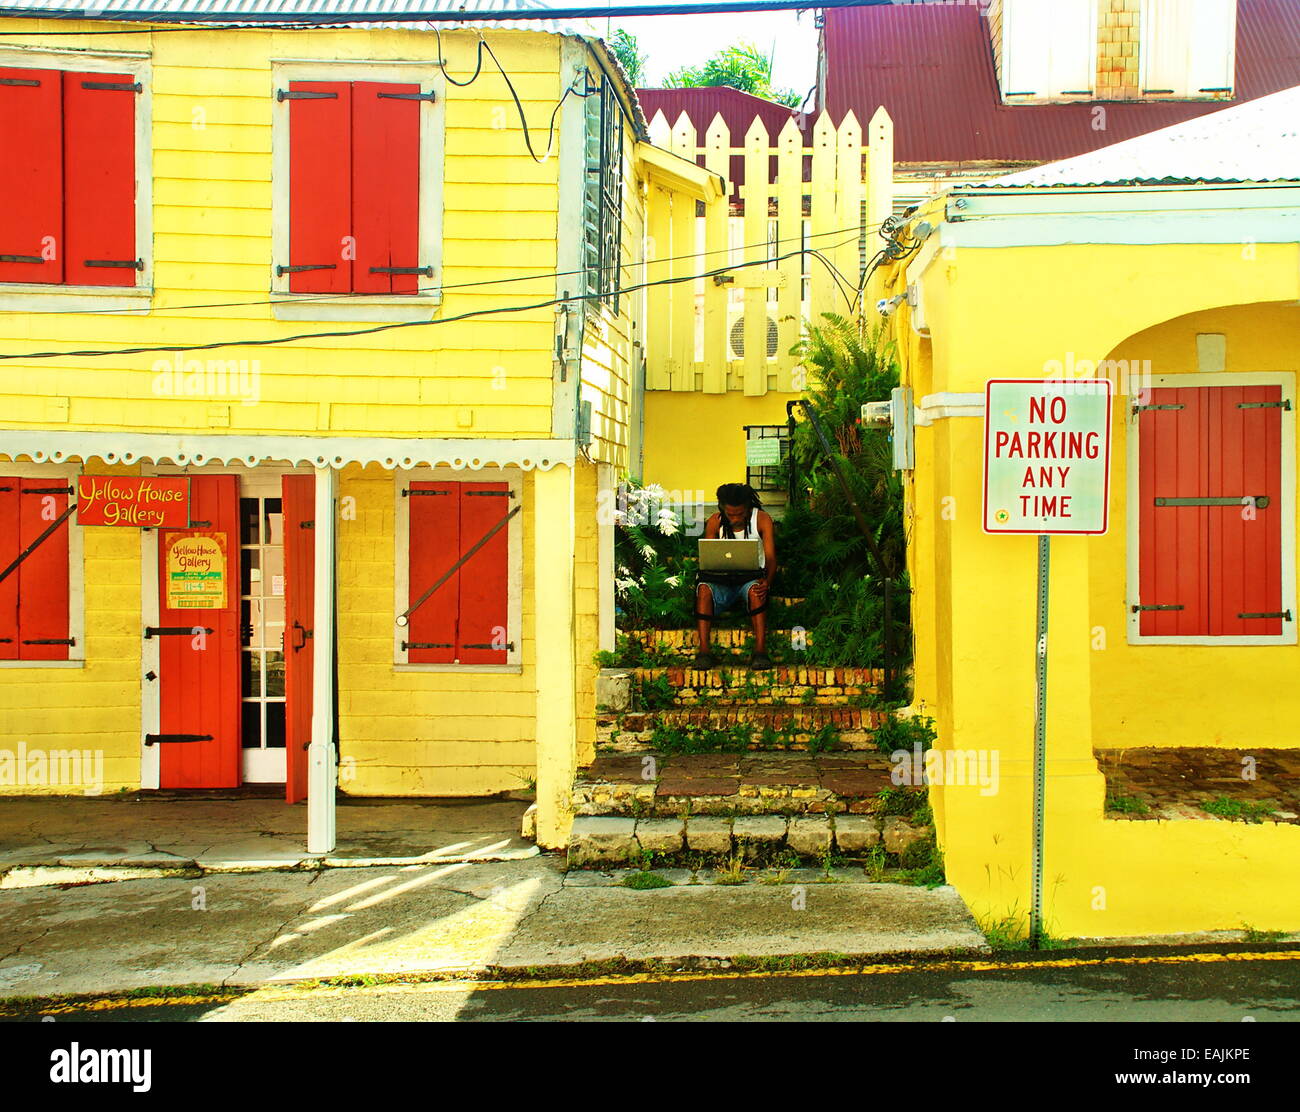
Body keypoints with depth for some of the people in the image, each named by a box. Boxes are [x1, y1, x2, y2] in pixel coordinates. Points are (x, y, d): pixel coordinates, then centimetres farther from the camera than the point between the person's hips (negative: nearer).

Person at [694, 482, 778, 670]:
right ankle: (704, 650, -36)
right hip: (723, 582, 2)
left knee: (755, 590, -38)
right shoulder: (715, 522, 3)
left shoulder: (762, 519, -3)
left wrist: (767, 582, -31)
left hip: (752, 579, -2)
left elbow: (771, 558, -10)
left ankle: (760, 651, -42)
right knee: (704, 588, -32)